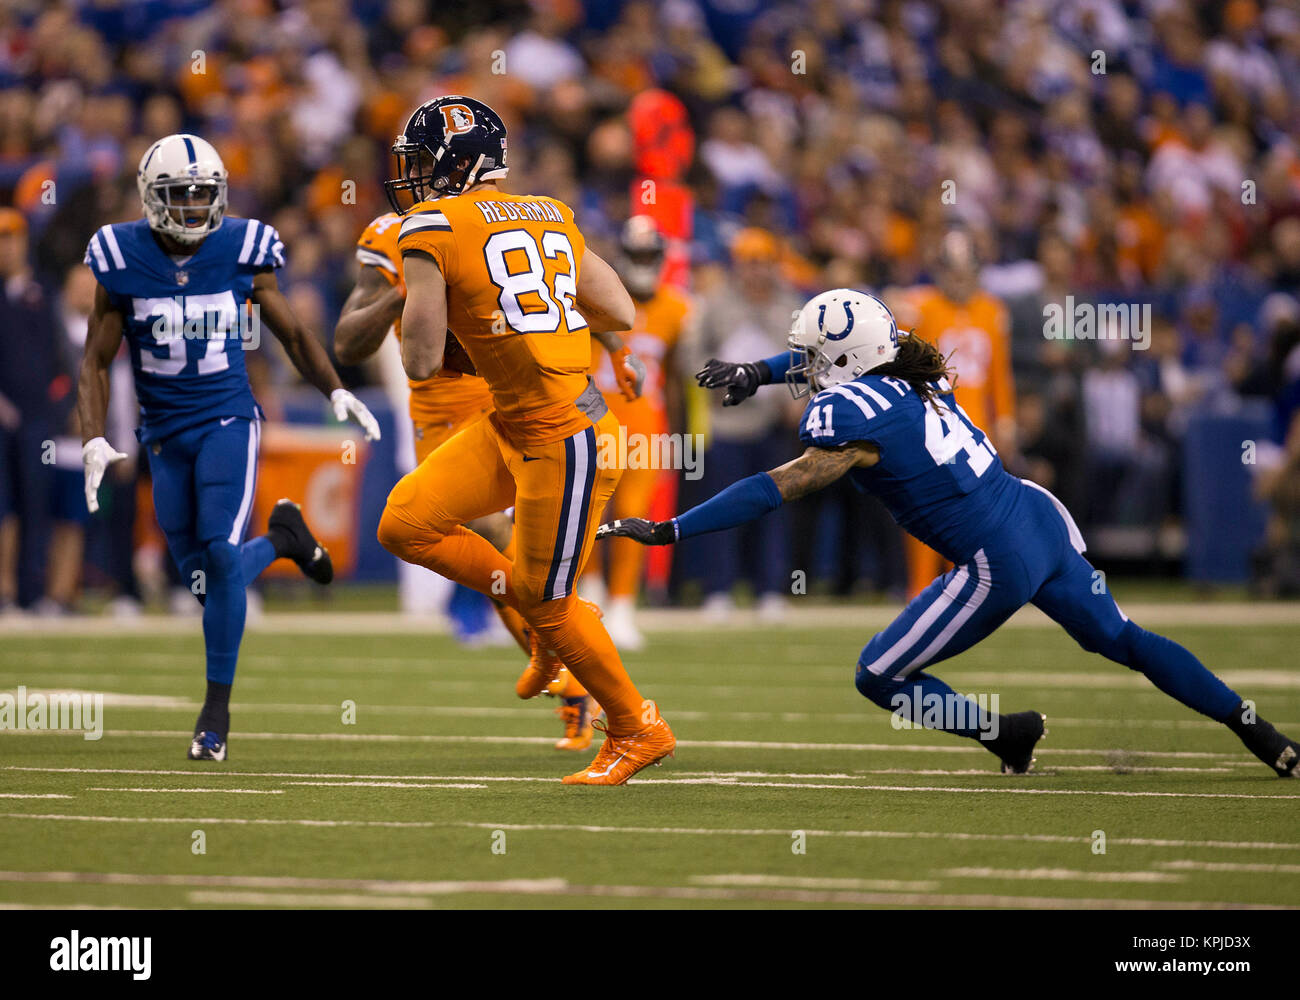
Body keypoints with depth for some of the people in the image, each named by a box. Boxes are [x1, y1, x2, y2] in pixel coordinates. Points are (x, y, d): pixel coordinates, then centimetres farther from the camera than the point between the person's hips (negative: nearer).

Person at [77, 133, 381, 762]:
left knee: (220, 552, -17)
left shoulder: (242, 252, -6)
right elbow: (95, 361, -1)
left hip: (227, 422, -2)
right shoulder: (122, 261, -6)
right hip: (165, 434, 2)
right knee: (202, 575, 4)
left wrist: (335, 391, -6)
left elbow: (292, 334, 8)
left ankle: (217, 706, -4)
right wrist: (93, 441, -13)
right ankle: (280, 539, 37)